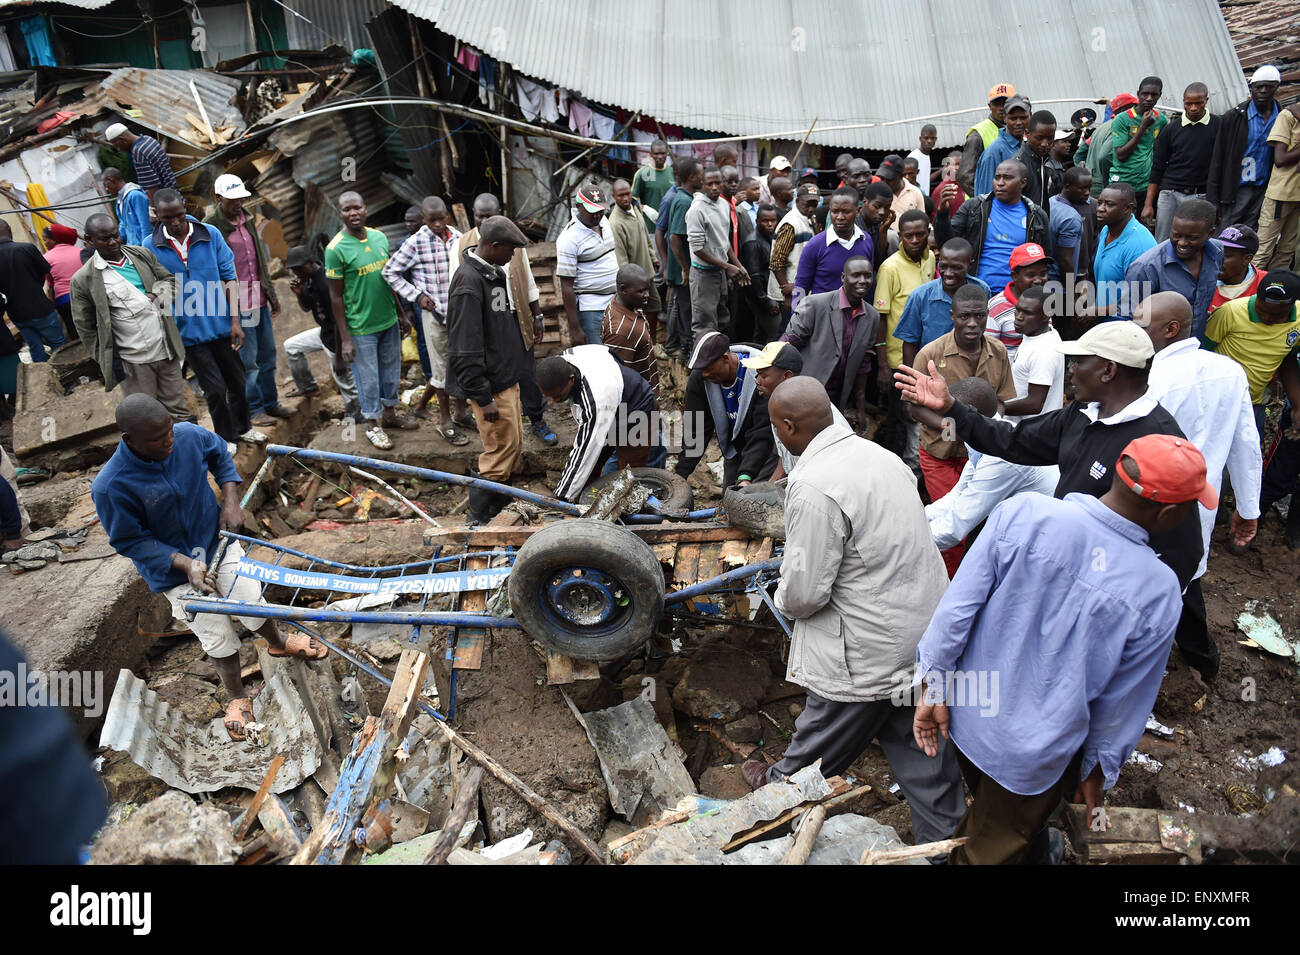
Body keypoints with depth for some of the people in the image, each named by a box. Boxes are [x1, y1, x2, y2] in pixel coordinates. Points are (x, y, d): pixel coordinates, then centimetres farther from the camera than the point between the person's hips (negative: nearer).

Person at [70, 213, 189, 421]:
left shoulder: (142, 255, 5)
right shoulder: (82, 280, -6)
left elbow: (169, 278, 19)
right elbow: (85, 328, -1)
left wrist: (157, 293, -4)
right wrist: (107, 361, -2)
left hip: (166, 349, 4)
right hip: (133, 361, -4)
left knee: (178, 408, 15)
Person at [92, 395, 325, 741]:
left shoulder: (189, 435, -20)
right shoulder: (110, 487, -29)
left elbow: (220, 454, 4)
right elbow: (131, 542, -18)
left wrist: (230, 501, -7)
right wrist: (185, 563, -27)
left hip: (217, 540, 3)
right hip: (174, 569, -2)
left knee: (254, 607, 9)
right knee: (217, 637, 7)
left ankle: (280, 644, 46)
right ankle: (238, 698, 35)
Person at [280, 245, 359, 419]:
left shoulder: (326, 284, -28)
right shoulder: (310, 279, 1)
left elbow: (339, 321, -27)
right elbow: (307, 308, 16)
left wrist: (339, 357, -24)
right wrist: (299, 293, -8)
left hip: (336, 339, -10)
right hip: (323, 332, 10)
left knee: (344, 380, 1)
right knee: (291, 346, 21)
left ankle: (355, 416, 21)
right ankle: (308, 387, 33)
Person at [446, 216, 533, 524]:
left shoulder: (495, 272, 9)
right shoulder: (468, 282, -22)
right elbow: (466, 350, -24)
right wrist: (484, 398, -22)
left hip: (506, 377, 10)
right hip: (490, 385, -10)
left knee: (514, 446, 16)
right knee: (501, 448, -4)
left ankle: (502, 508, 30)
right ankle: (479, 519, 10)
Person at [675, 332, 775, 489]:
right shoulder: (699, 379, -14)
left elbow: (763, 433, -32)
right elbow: (696, 428, -11)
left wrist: (746, 476, -41)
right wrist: (681, 472, -20)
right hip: (734, 450, 5)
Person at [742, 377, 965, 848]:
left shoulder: (813, 487, -25)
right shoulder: (878, 454, 3)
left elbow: (804, 592, -21)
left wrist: (784, 599, 3)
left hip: (868, 650, -8)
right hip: (923, 632, 8)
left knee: (816, 744, 20)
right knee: (922, 755, 21)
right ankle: (945, 835, 35)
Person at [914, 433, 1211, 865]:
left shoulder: (1023, 513, -22)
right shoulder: (1158, 594, -21)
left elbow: (957, 607, -17)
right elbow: (1121, 703, -8)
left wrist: (934, 688, -4)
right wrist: (1097, 773, 10)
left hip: (967, 715, 3)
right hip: (1036, 758, -2)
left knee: (989, 808, 33)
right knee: (992, 849, 23)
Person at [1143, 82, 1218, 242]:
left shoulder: (1217, 126, 4)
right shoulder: (1171, 129, 9)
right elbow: (1157, 168, 10)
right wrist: (1148, 204, 4)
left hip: (1201, 197, -2)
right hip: (1169, 194, 2)